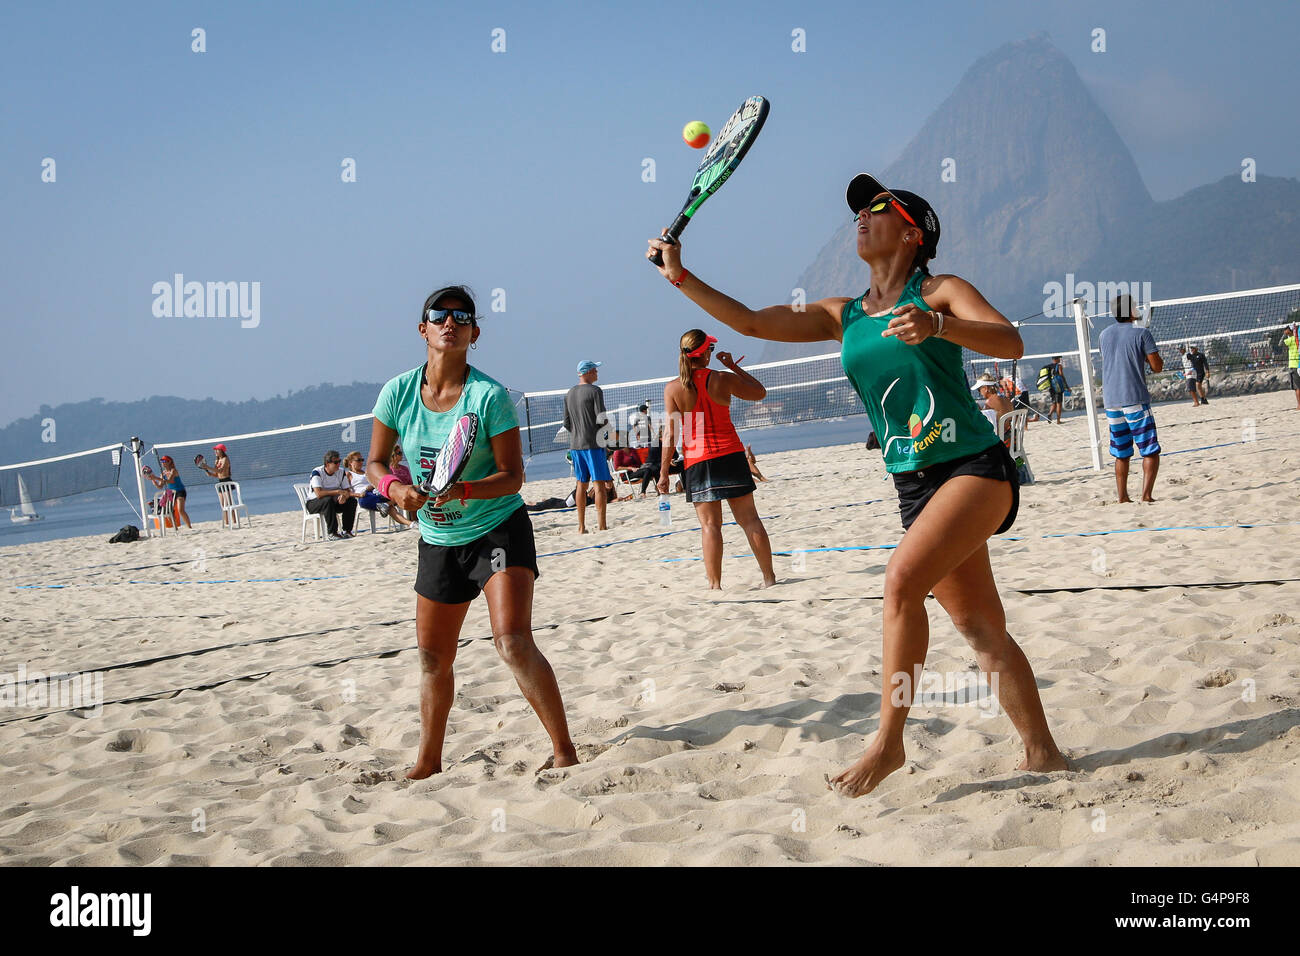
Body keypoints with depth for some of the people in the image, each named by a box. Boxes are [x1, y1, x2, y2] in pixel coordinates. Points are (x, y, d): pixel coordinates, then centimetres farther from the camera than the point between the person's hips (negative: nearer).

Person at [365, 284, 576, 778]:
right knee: (432, 657, 13)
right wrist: (395, 487, -19)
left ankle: (564, 751, -13)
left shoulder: (490, 396, -16)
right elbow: (375, 463, 3)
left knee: (513, 641, -21)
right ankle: (427, 764, 30)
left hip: (500, 530, -5)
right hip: (437, 540, 5)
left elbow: (513, 476, -15)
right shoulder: (398, 392, -5)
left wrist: (462, 490, -31)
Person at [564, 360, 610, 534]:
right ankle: (601, 526, -7)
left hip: (575, 444, 7)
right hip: (593, 443, -7)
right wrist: (607, 424, 5)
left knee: (581, 484, 11)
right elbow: (602, 418, -16)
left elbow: (566, 423, 12)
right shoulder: (595, 391, -10)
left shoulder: (569, 394, 11)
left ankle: (581, 527, 13)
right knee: (599, 483, -4)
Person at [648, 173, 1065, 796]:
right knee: (979, 625, 5)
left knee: (902, 577, -25)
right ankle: (1041, 752, 12)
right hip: (915, 484, 6)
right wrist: (682, 278, 5)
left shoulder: (940, 292, -3)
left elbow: (1010, 342, -17)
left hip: (975, 467, -6)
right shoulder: (843, 316, 13)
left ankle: (888, 739, -18)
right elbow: (751, 322, 12)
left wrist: (936, 325, -32)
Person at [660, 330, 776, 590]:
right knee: (749, 519, 8)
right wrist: (734, 366, 18)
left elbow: (671, 434, -6)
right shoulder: (723, 380, -4)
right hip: (730, 455, 0)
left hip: (696, 461, 0)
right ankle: (769, 576, 12)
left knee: (710, 525, 2)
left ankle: (715, 585, -1)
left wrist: (664, 473, -1)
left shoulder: (673, 388, -5)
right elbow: (760, 393, 13)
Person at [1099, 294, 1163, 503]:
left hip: (1111, 402, 5)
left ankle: (1123, 498, 12)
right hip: (1135, 400, -5)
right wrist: (1157, 358, 13)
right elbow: (1156, 366, -7)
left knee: (1121, 455, 13)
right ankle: (1146, 494, -12)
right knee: (1151, 451, -1)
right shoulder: (1141, 333, -6)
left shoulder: (1104, 335, 10)